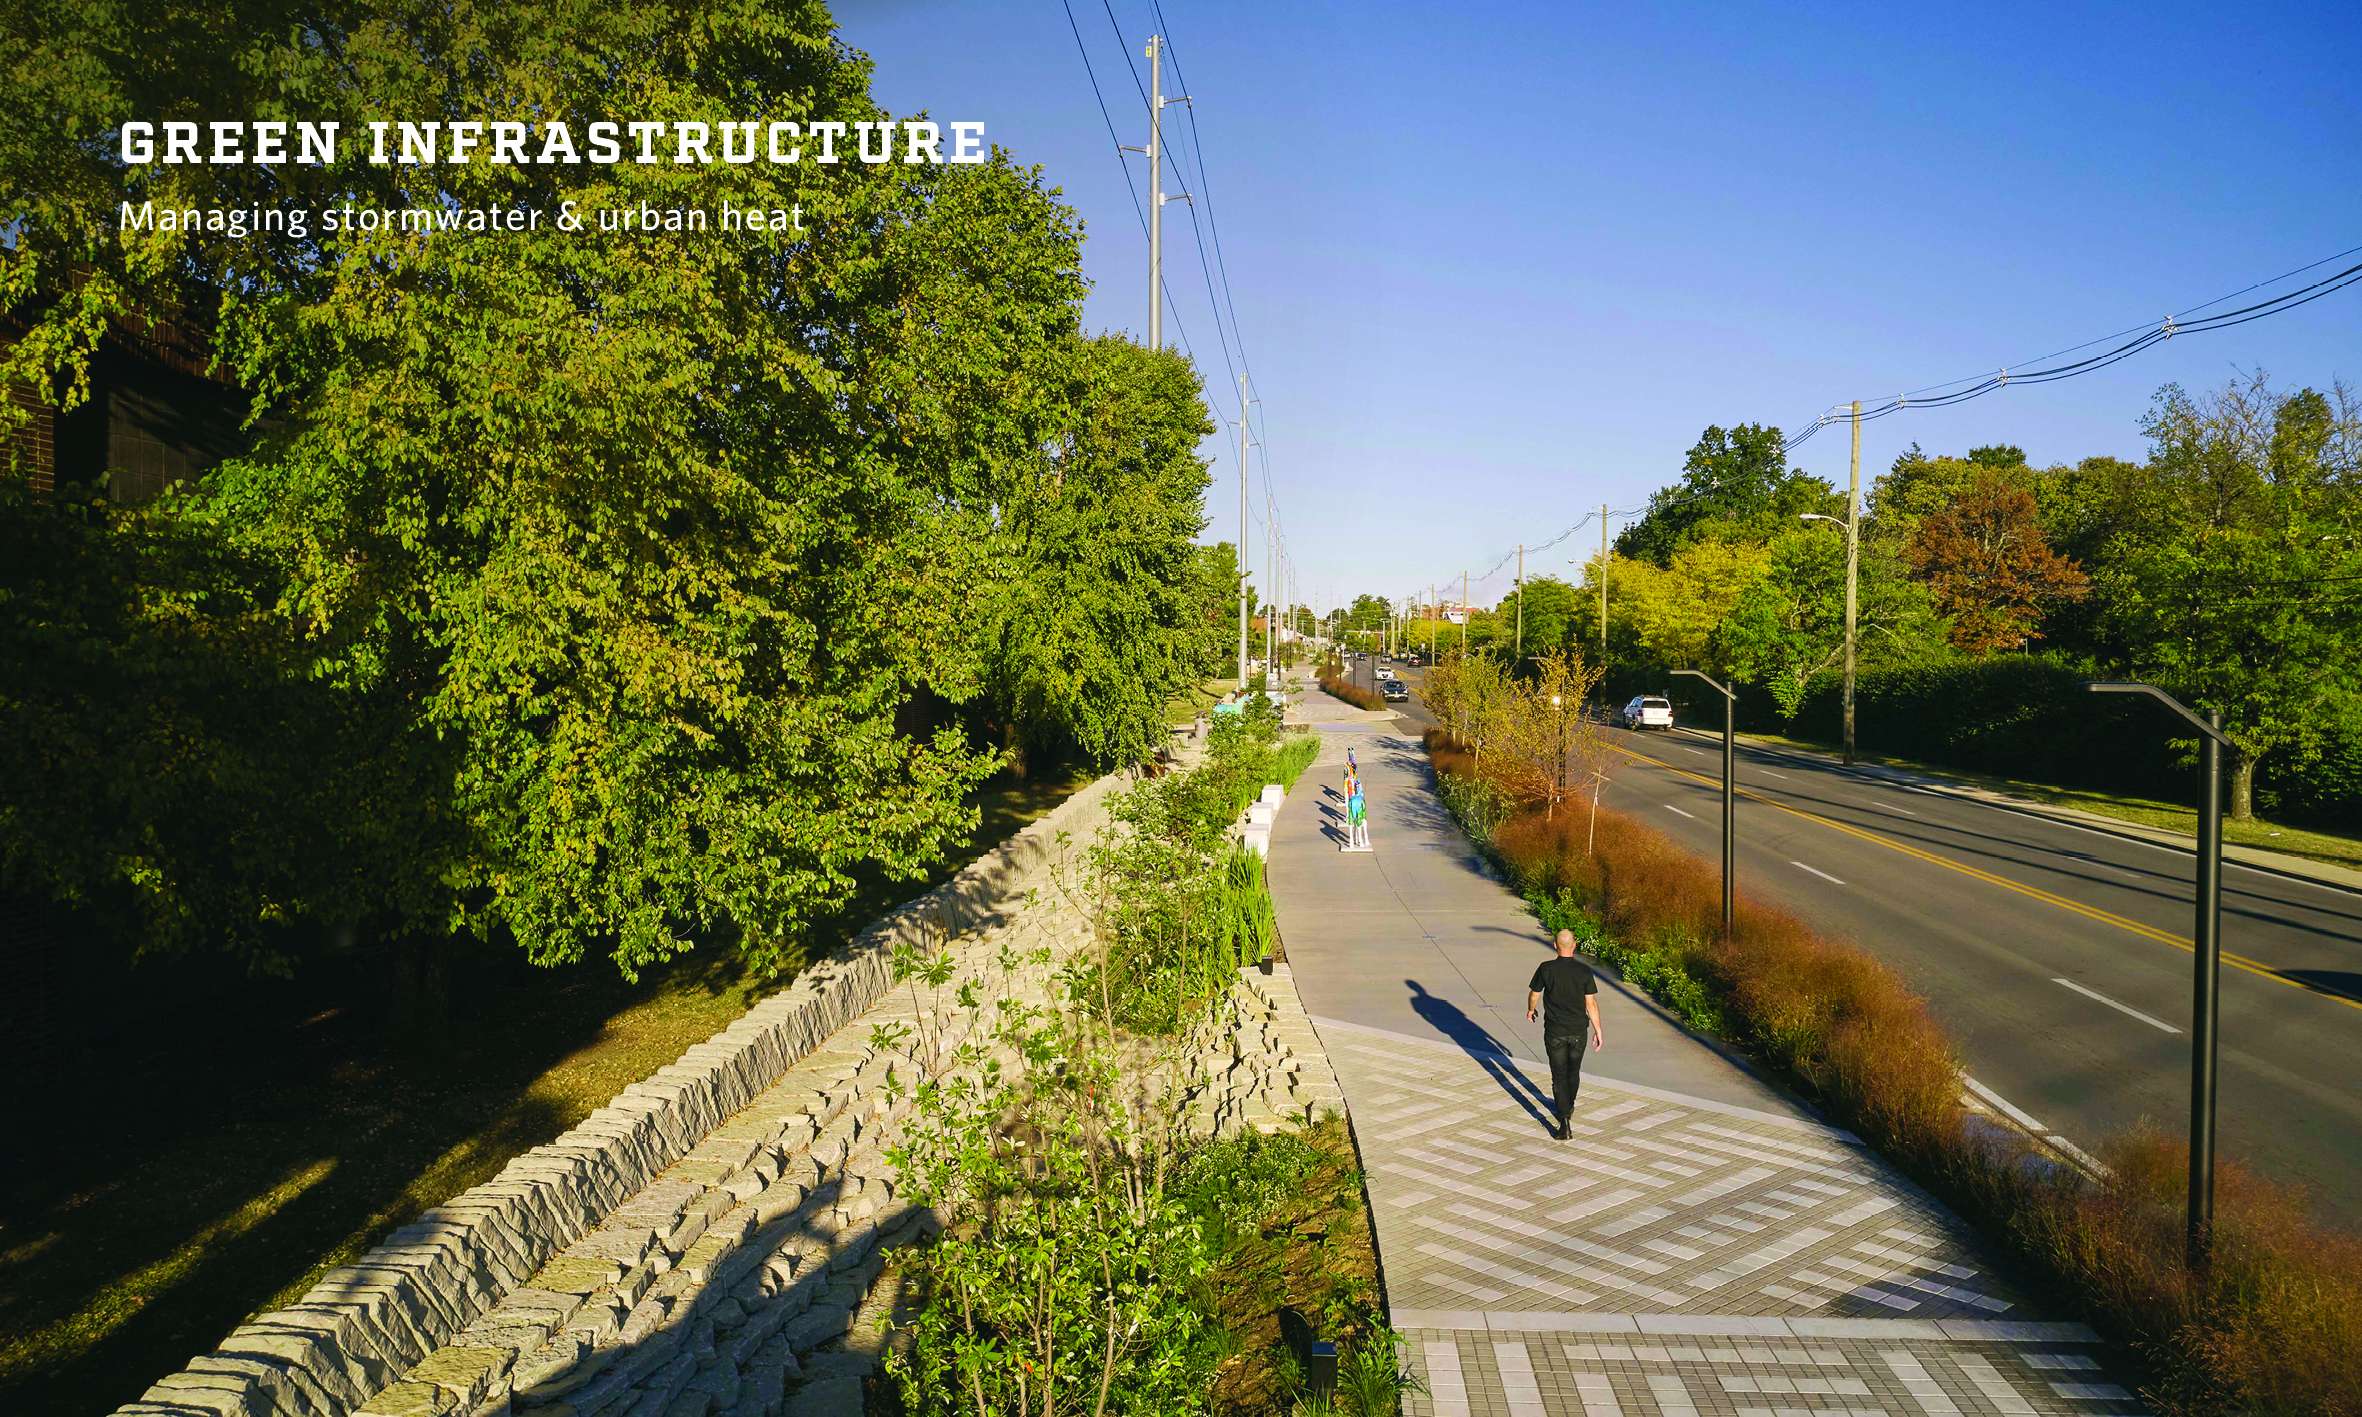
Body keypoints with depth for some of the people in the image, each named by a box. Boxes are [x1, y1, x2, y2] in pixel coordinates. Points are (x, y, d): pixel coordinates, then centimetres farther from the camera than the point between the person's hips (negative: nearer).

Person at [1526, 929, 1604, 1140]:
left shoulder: (1546, 968, -11)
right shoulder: (1584, 971, -9)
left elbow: (1533, 994, 2)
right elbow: (1591, 1003, -7)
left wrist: (1531, 1010, 23)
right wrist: (1598, 1031, 2)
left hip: (1554, 1032, -2)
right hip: (1578, 1031, 2)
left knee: (1559, 1076, 2)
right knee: (1574, 1071, 23)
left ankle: (1565, 1121, -10)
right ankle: (1568, 1107, 43)